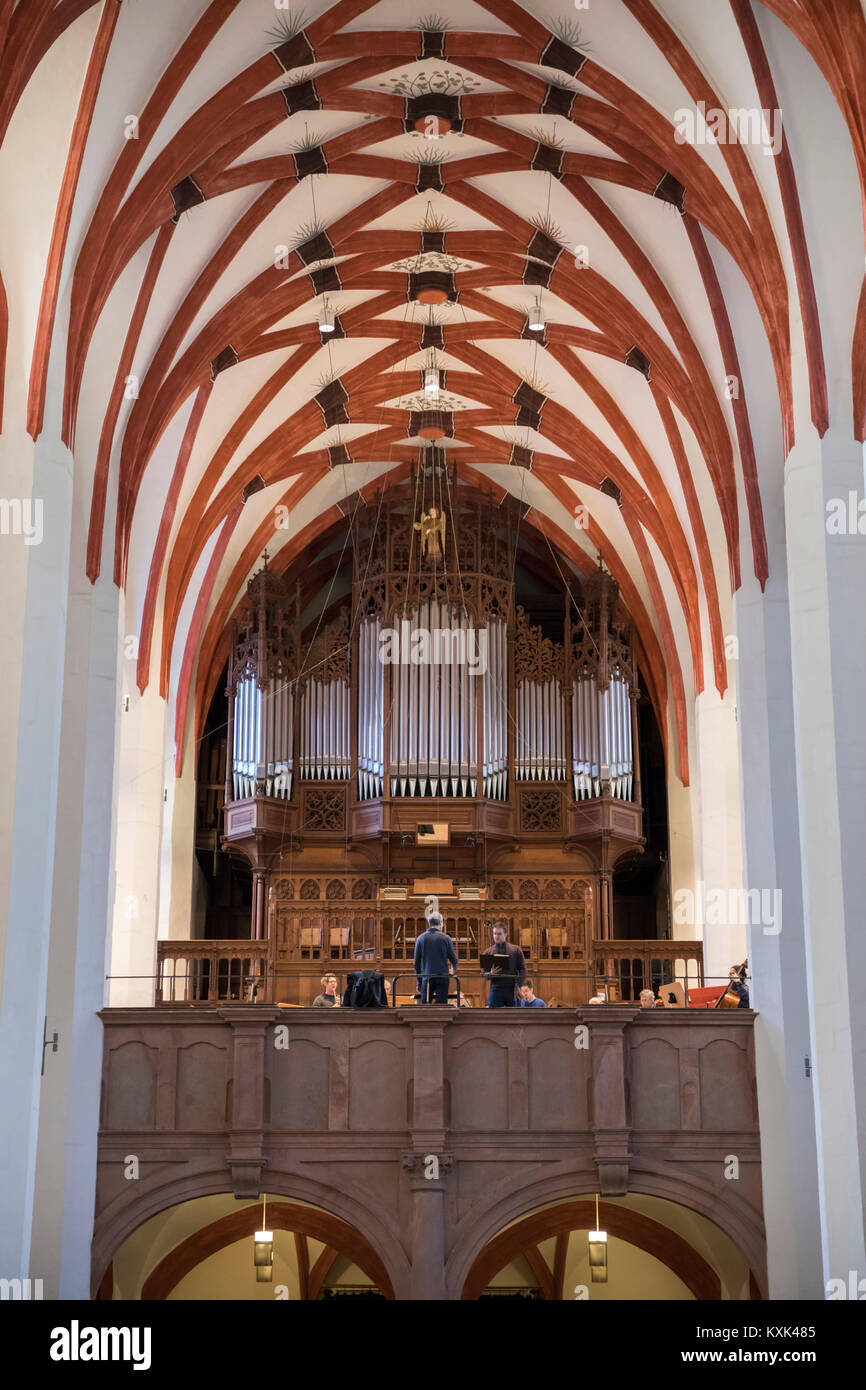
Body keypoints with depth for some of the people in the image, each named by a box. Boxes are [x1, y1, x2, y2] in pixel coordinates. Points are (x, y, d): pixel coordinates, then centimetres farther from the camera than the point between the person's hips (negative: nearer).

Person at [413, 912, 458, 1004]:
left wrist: (419, 982, 14)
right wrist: (454, 970, 28)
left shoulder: (421, 938, 4)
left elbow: (417, 962, 6)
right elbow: (454, 960, 5)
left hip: (427, 978, 1)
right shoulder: (445, 938, -2)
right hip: (442, 976, -1)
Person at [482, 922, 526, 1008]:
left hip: (512, 991, 0)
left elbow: (522, 970, 3)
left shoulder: (516, 950, 7)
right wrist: (490, 974, -13)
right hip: (496, 990, 0)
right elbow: (484, 974, 10)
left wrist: (518, 986, -9)